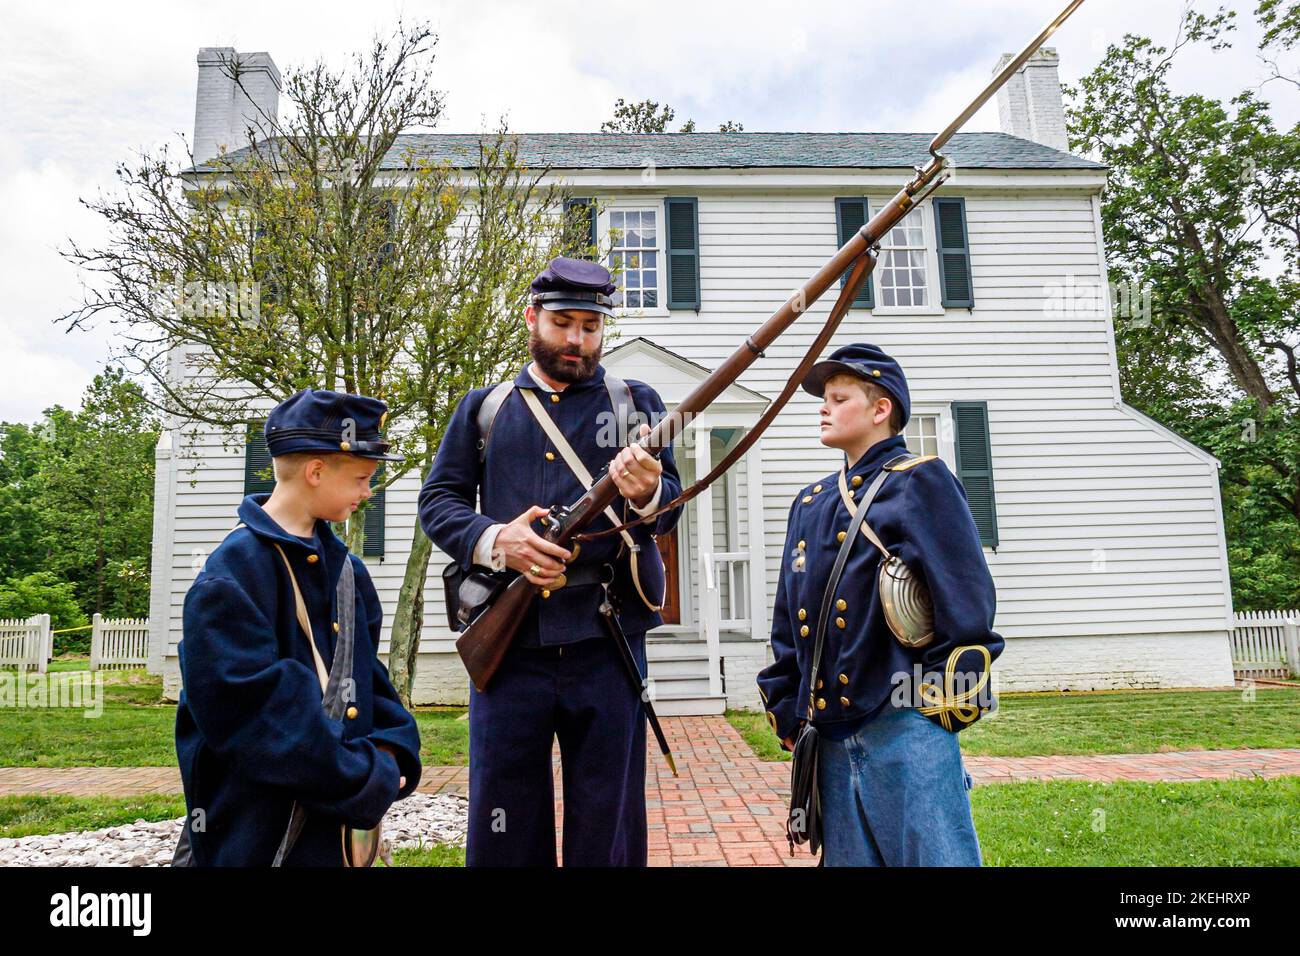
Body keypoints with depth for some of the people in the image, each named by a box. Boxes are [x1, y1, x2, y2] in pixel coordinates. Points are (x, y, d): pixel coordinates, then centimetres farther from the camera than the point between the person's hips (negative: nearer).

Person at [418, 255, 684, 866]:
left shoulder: (635, 402, 9)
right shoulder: (482, 408, 13)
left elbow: (668, 508, 1)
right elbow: (438, 500, 8)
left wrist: (648, 493, -23)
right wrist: (494, 540, -12)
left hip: (606, 639, -1)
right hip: (507, 640, 1)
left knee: (608, 826, 9)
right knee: (503, 828, 11)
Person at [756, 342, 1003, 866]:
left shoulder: (918, 481, -4)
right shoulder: (810, 502, 14)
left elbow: (966, 598, -11)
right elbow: (788, 620, 18)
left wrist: (944, 703, -11)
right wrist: (787, 711, 13)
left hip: (906, 728, -7)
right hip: (833, 739, 7)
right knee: (847, 859, 15)